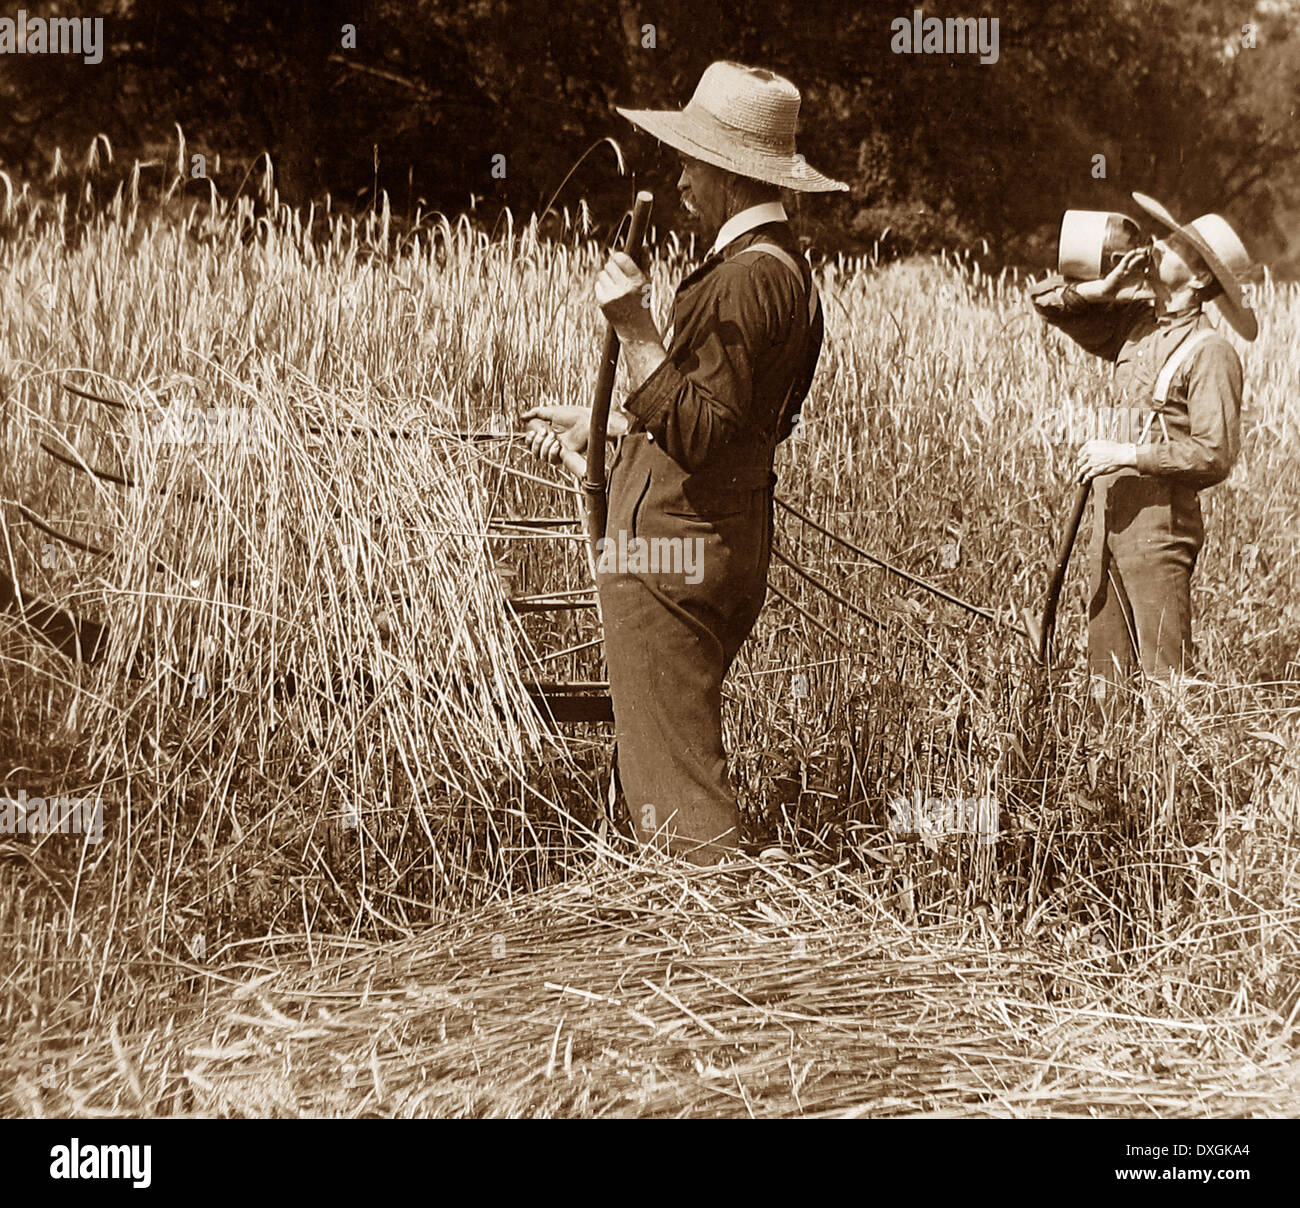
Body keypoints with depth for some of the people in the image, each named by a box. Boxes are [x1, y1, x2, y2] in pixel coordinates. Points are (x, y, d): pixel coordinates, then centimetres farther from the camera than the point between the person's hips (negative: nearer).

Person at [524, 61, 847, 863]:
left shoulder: (747, 279, -18)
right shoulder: (780, 265, 16)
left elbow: (697, 433, -25)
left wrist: (635, 330, -26)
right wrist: (598, 425, 29)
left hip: (674, 555, -11)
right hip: (725, 545, 11)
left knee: (674, 774, -5)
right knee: (672, 758, 17)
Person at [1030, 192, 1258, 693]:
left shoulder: (1209, 352, -11)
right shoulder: (1136, 323, 10)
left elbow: (1214, 455, -17)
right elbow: (1046, 299, 15)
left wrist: (1128, 455, -17)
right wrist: (1105, 289, -2)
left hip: (1161, 525, -7)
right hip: (1111, 521, 7)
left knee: (1165, 682, -6)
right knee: (1106, 680, 11)